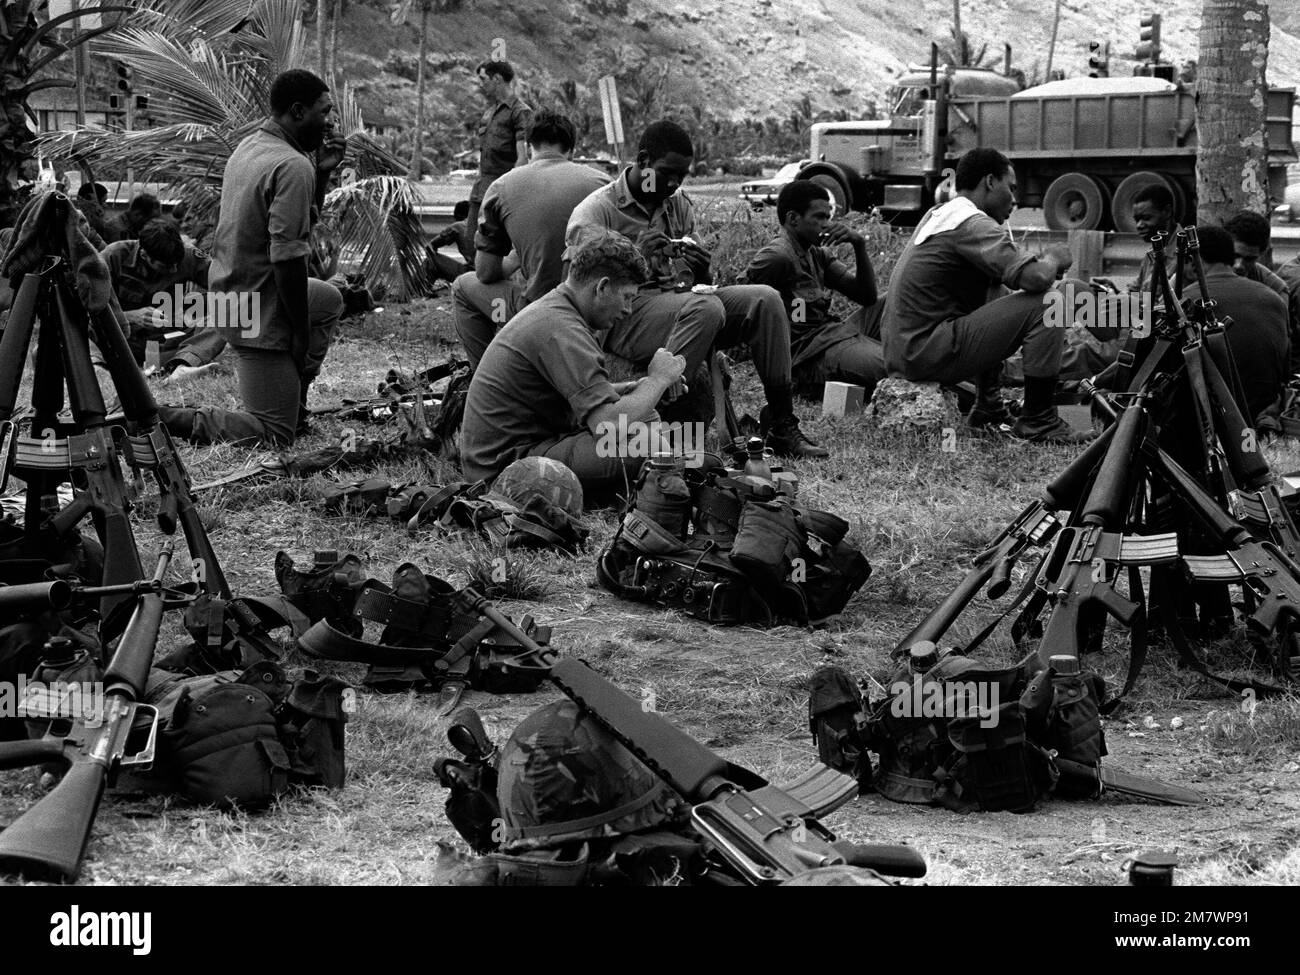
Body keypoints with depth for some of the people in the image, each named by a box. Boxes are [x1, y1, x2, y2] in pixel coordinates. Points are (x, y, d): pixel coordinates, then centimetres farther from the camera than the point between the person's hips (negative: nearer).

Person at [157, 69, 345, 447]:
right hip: (260, 311, -10)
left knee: (329, 300, 33)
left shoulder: (247, 147, 9)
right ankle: (159, 419, -11)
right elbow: (286, 257, -24)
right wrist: (301, 332, -16)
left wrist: (322, 172, 7)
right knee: (275, 434, -3)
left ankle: (291, 399, 30)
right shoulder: (293, 167, -21)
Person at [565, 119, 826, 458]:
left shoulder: (679, 206, 19)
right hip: (624, 318, -7)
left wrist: (701, 268, -8)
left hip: (679, 306, 7)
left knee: (765, 299, -12)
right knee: (706, 309, -35)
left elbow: (700, 285, 18)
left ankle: (782, 424, -9)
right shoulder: (596, 211, -2)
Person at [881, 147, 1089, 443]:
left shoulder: (939, 214, 16)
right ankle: (1039, 422, -7)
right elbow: (1036, 277, -25)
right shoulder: (973, 224, -14)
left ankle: (989, 406, 28)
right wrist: (1053, 259, -1)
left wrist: (1044, 262, 10)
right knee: (1045, 306, -14)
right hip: (928, 356, -10)